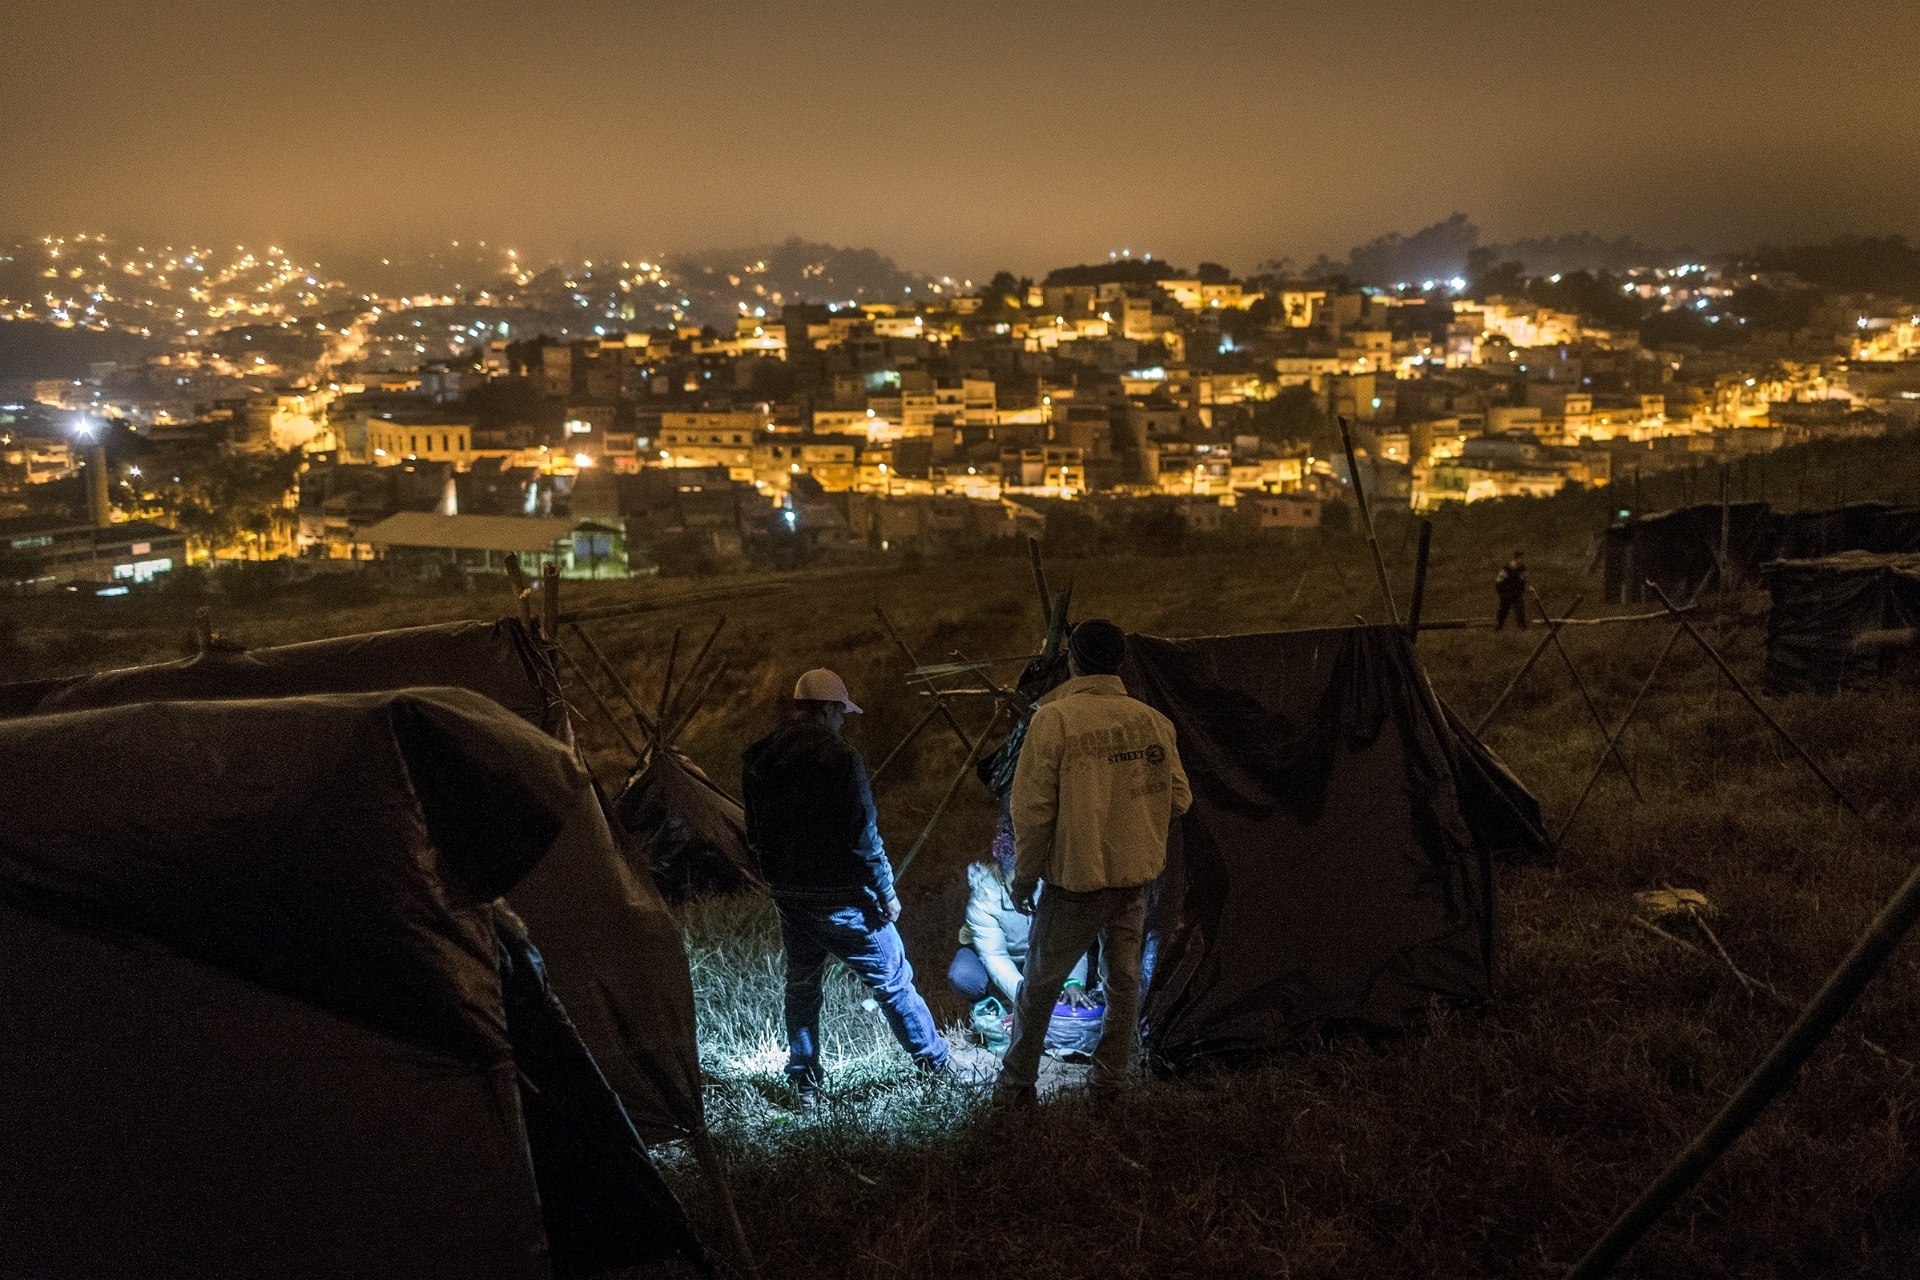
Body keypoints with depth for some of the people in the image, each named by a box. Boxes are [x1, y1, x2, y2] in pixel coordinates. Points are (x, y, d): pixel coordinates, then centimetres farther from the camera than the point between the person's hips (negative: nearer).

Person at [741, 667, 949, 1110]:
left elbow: (755, 835, 11)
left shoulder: (756, 761, 2)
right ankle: (938, 1067, 19)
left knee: (801, 986, 18)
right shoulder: (840, 759, -19)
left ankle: (806, 1087, 22)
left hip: (789, 895, 6)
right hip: (843, 898, -6)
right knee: (893, 982, 7)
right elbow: (864, 837, -18)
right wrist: (886, 892, -7)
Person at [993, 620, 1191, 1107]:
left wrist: (1024, 875, -1)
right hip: (1135, 878, 4)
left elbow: (1032, 807, -13)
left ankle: (1016, 1084, 20)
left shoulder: (1054, 718, -12)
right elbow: (1179, 797, 7)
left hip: (1075, 880, -3)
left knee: (1039, 984, 11)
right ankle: (1111, 1081, 24)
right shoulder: (1153, 721, 0)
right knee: (1123, 983, 17)